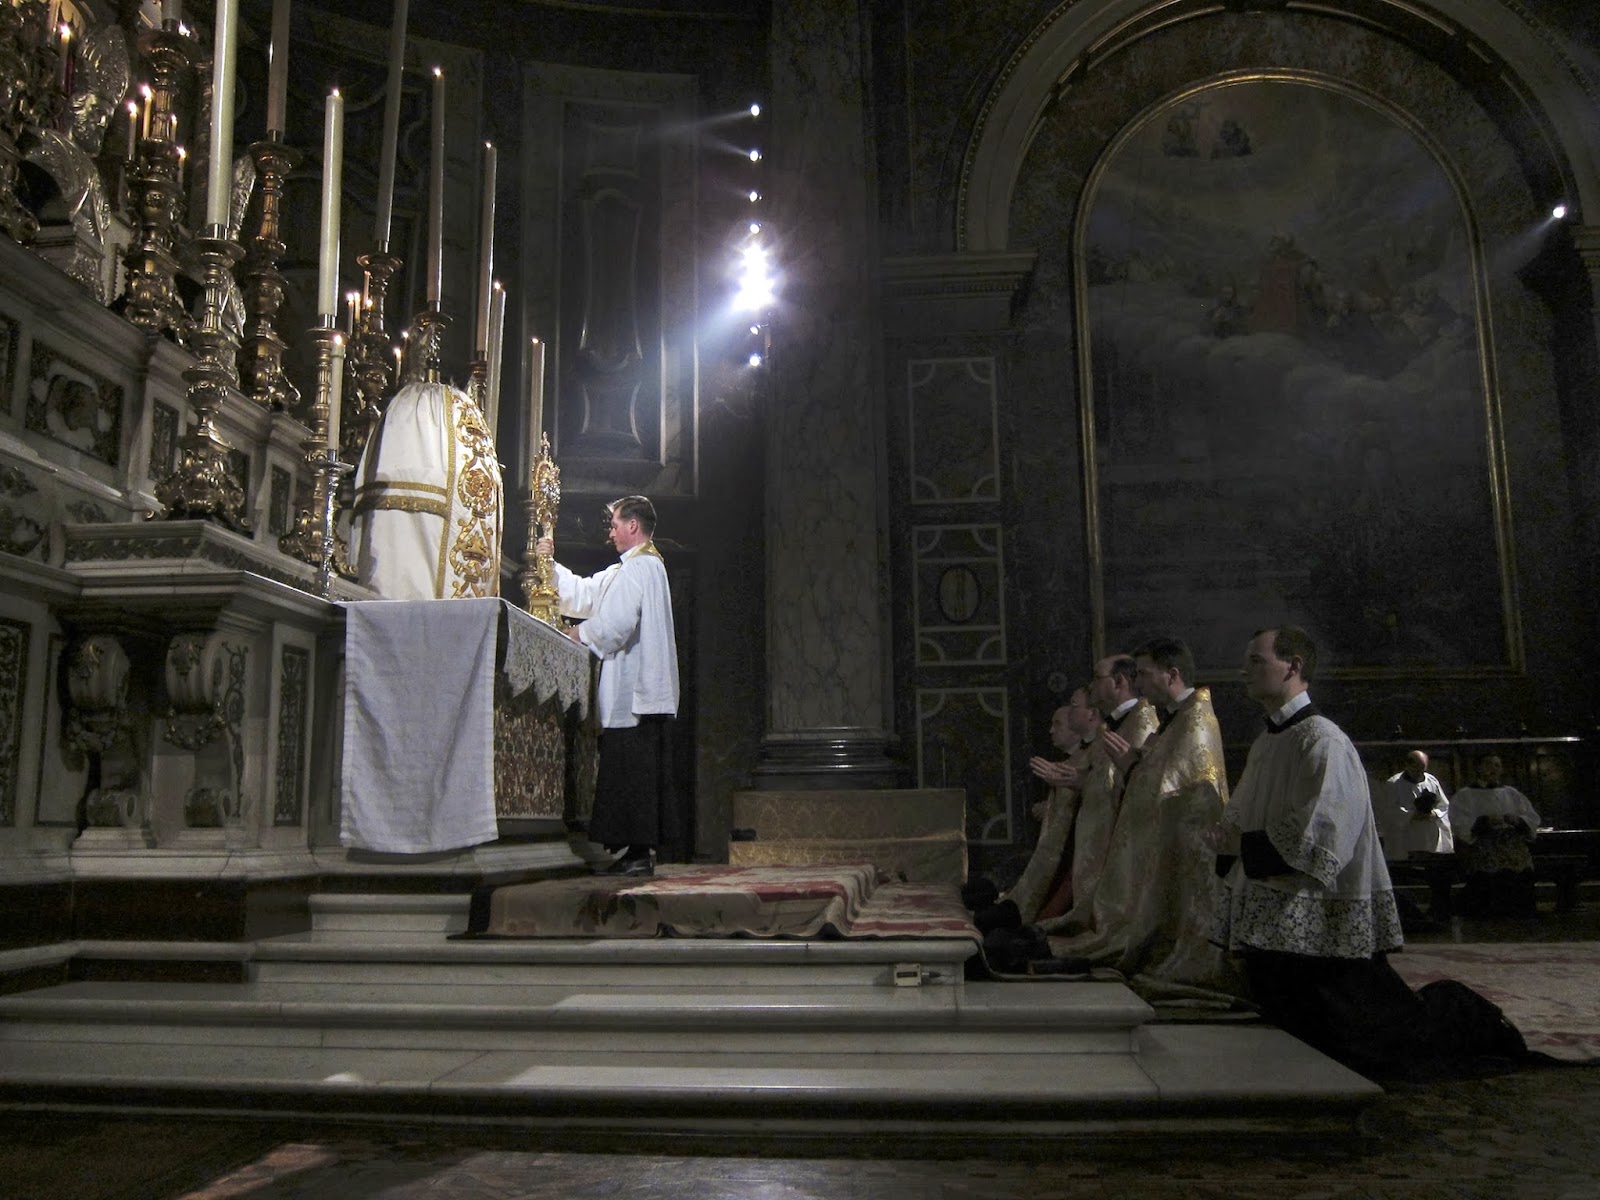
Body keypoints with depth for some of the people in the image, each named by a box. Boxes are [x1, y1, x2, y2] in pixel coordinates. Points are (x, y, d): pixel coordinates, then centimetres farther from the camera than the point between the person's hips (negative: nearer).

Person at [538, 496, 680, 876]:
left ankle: (639, 852, -5)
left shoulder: (639, 567, -11)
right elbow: (585, 594, 25)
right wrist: (551, 565, 21)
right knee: (636, 775, 10)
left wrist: (578, 634, -3)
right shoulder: (647, 565, 22)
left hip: (634, 691, -10)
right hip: (640, 691, 10)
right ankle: (638, 850, 12)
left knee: (631, 773, -8)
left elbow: (615, 624, -20)